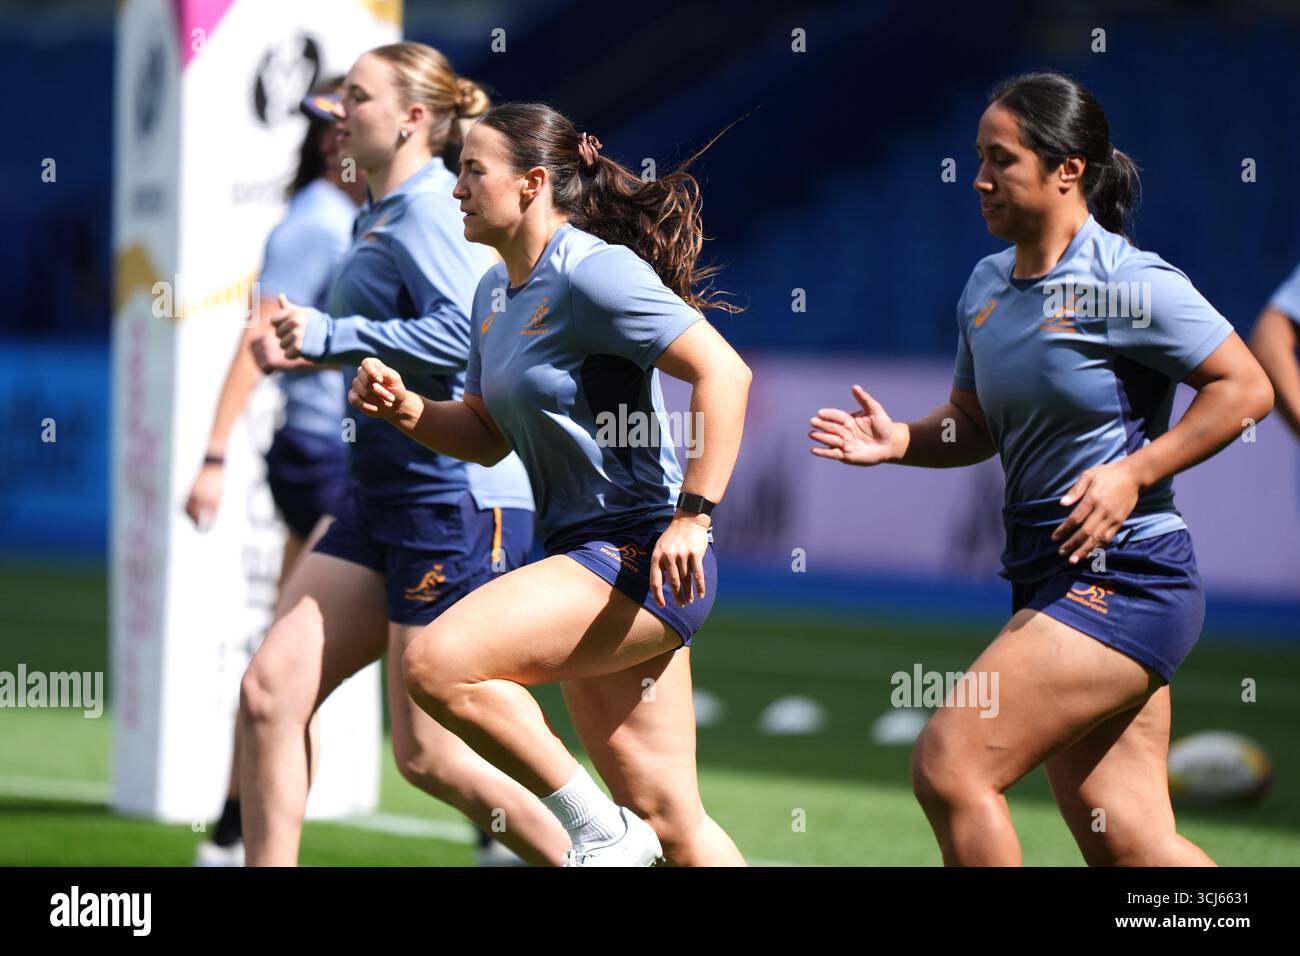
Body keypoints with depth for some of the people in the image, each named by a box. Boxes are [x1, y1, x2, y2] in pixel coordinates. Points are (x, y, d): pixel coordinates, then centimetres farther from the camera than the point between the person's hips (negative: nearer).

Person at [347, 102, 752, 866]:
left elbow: (724, 372, -21)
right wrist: (407, 408, 2)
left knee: (438, 663, -21)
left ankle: (600, 830, -9)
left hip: (641, 554, -9)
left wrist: (693, 517, -25)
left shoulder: (593, 272, -14)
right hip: (589, 555, 9)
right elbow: (488, 435, 22)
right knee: (671, 824, 8)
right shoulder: (496, 291, 13)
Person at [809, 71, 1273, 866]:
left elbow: (1246, 388, -10)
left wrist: (1133, 473, -17)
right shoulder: (988, 286, 12)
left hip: (1121, 581, -8)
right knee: (1129, 843, 6)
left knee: (948, 764, -15)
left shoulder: (1127, 281, -11)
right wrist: (897, 440, 3)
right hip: (1053, 581, 8)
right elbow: (974, 426, 22)